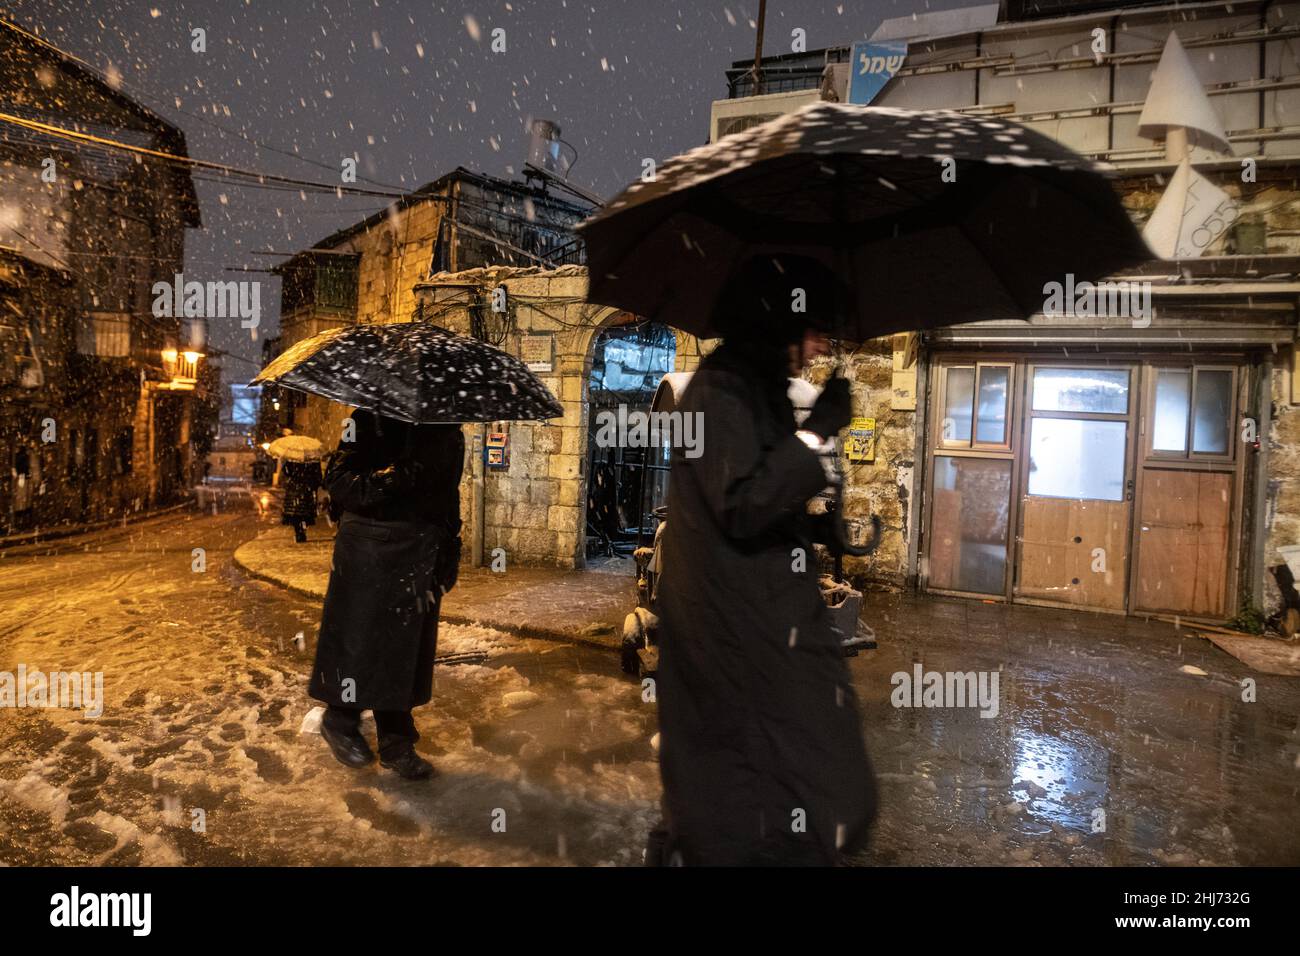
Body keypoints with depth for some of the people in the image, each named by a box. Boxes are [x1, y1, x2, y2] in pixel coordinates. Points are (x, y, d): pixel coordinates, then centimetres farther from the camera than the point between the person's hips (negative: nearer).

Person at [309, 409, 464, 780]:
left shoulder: (449, 433, 11)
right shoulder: (371, 419, -7)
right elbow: (337, 479, -14)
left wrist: (450, 549, 14)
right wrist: (387, 481, -29)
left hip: (421, 553, 5)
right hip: (368, 551, -5)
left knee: (407, 647, 10)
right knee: (360, 638, 0)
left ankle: (396, 743, 22)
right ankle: (340, 720, 26)